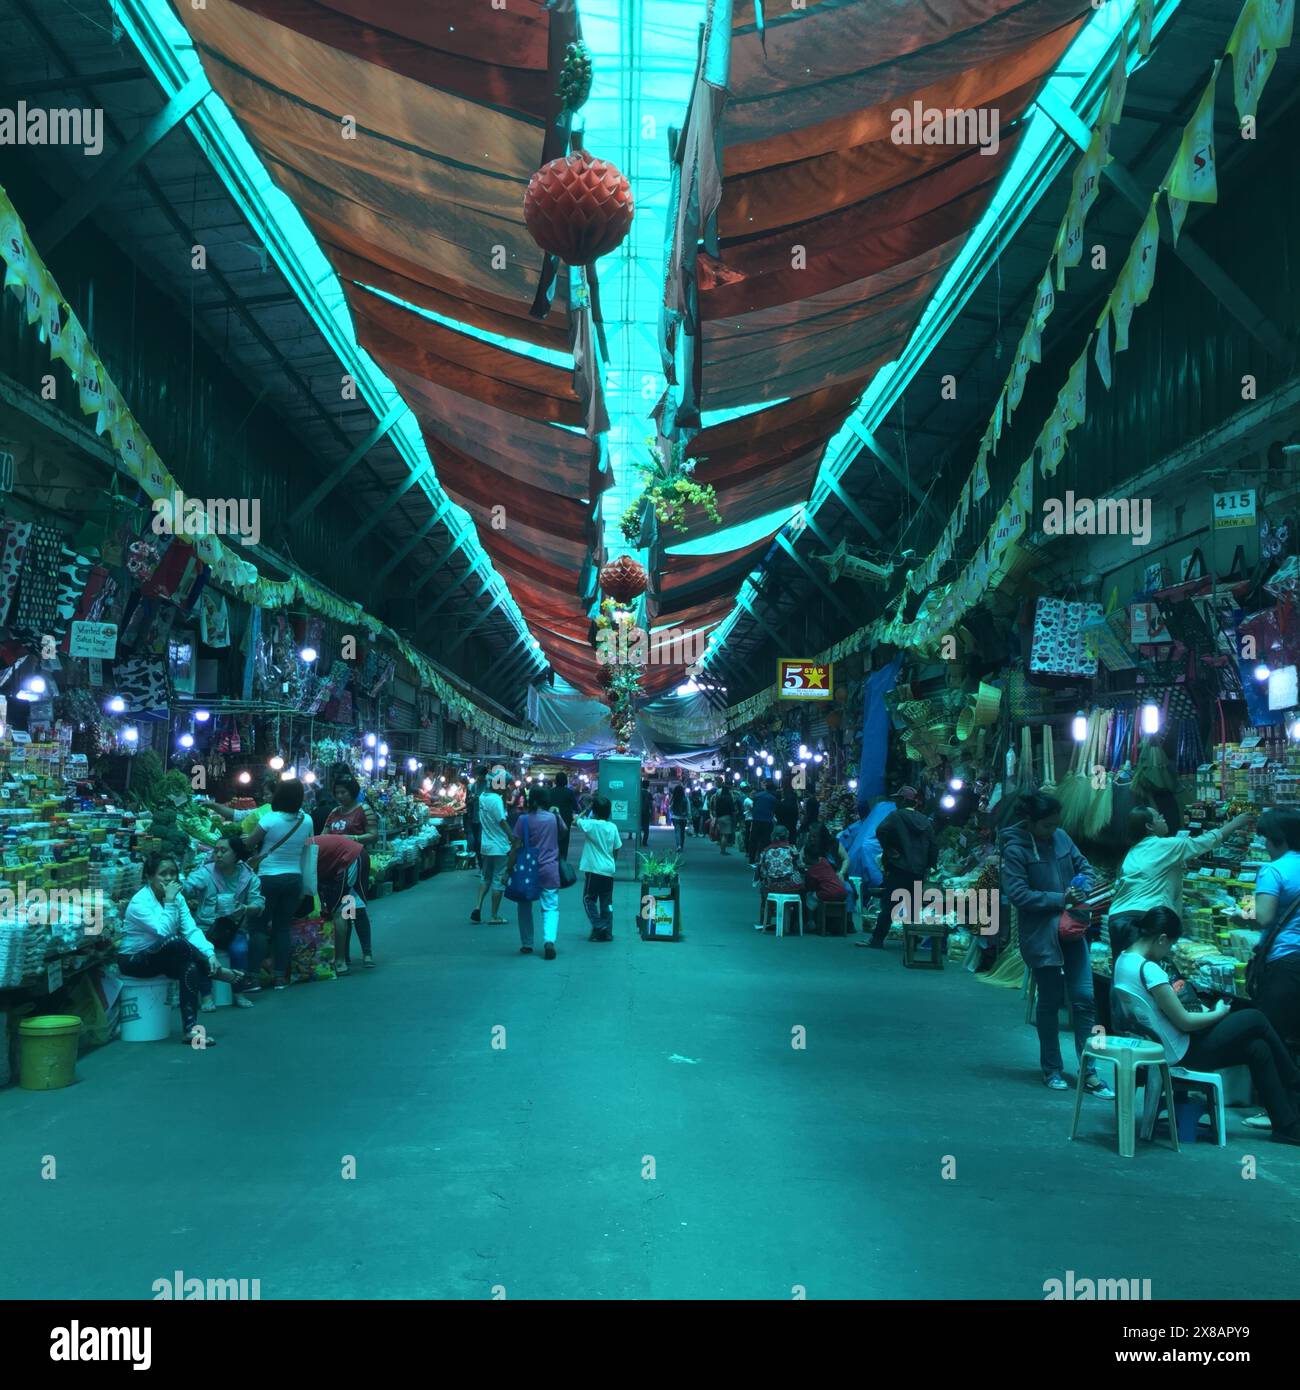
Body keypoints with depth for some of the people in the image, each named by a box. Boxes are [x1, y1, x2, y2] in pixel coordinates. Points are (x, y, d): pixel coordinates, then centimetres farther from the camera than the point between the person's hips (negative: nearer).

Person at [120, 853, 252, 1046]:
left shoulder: (177, 897, 1)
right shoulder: (140, 902, -20)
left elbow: (191, 930, -9)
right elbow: (163, 931, -33)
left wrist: (209, 954, -25)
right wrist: (168, 901, -29)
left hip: (161, 958, 8)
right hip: (133, 961, -7)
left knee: (191, 966, -25)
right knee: (176, 942, -34)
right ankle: (223, 974, -23)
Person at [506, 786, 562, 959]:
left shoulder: (524, 819, -7)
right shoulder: (554, 818, 1)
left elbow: (515, 847, -9)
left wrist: (509, 869, -3)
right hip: (550, 870, 1)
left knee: (525, 907, 16)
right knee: (551, 907, 4)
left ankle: (526, 945, 19)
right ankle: (549, 940, -19)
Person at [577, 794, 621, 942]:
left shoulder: (591, 824, -13)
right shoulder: (613, 827, 1)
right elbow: (617, 849, 7)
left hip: (594, 869, -5)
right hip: (609, 869, 5)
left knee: (589, 899, 10)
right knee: (607, 902, 10)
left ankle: (599, 926, -2)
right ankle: (607, 932, 12)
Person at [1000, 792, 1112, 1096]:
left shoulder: (1061, 837, 2)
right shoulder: (1015, 850, -14)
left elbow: (1084, 866, 14)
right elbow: (1018, 894, -19)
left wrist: (1083, 887, -7)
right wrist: (1060, 899, -19)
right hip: (1041, 935, -5)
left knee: (1084, 999, 2)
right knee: (1050, 1002, 7)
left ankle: (1089, 1072, 10)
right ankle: (1052, 1070, 24)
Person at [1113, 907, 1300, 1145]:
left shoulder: (1123, 959, 3)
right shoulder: (1149, 970, -26)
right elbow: (1184, 1022, -20)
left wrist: (1203, 1011, 11)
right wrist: (1218, 1013, -2)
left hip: (1161, 1050, 9)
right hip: (1181, 1053, -9)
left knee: (1258, 1049, 12)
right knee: (1255, 1019, 2)